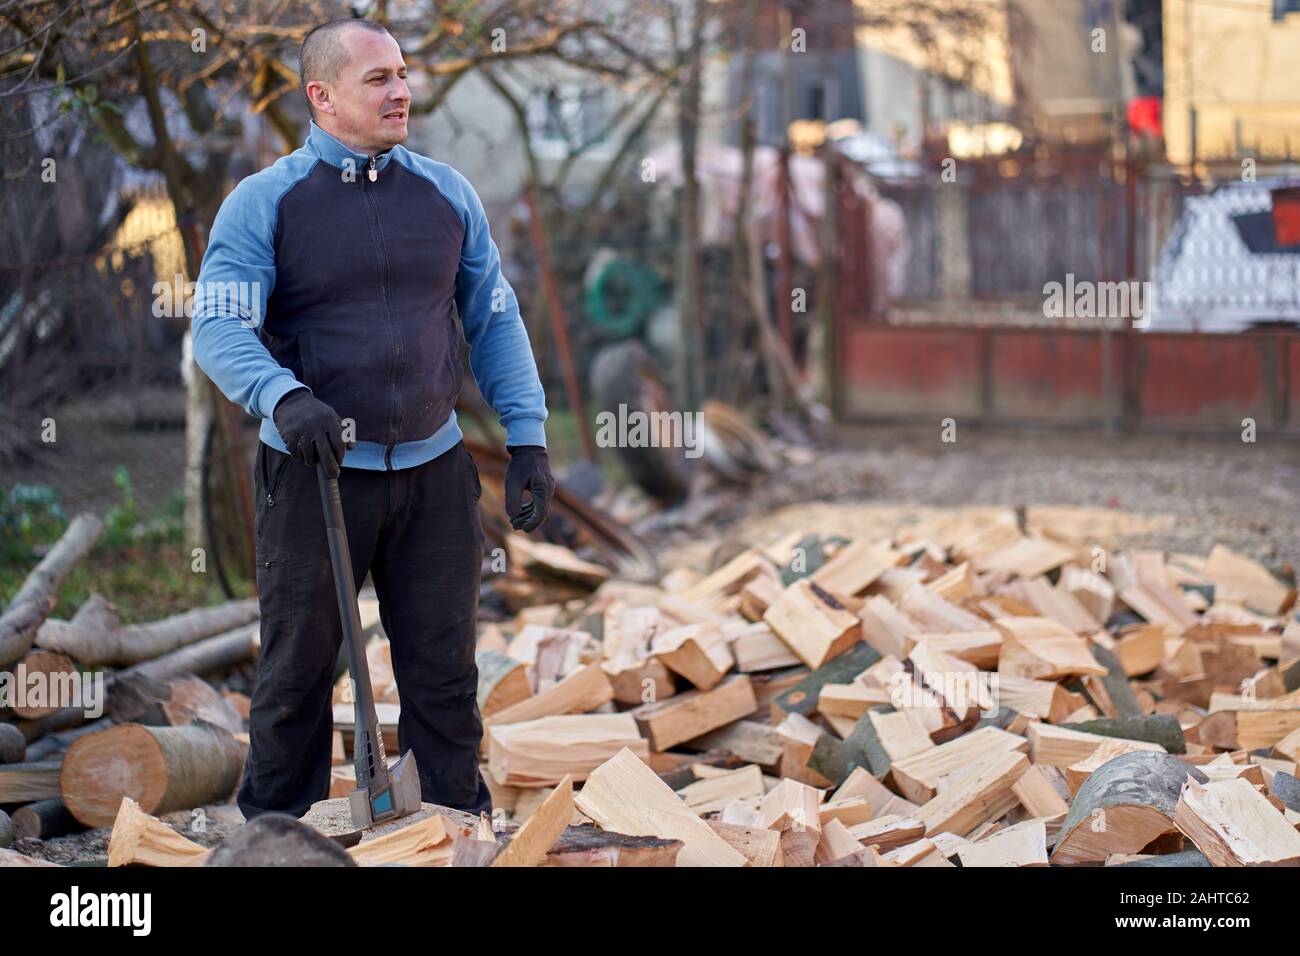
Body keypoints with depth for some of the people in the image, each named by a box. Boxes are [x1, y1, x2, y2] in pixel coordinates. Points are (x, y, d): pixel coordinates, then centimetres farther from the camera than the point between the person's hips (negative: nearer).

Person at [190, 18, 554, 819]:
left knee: (445, 674, 7)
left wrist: (529, 438, 4)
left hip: (433, 471, 3)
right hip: (314, 475, -3)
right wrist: (283, 398, -32)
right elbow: (219, 327, -13)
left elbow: (495, 320, 13)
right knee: (298, 673, 6)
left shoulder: (447, 194, 8)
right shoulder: (264, 202, -3)